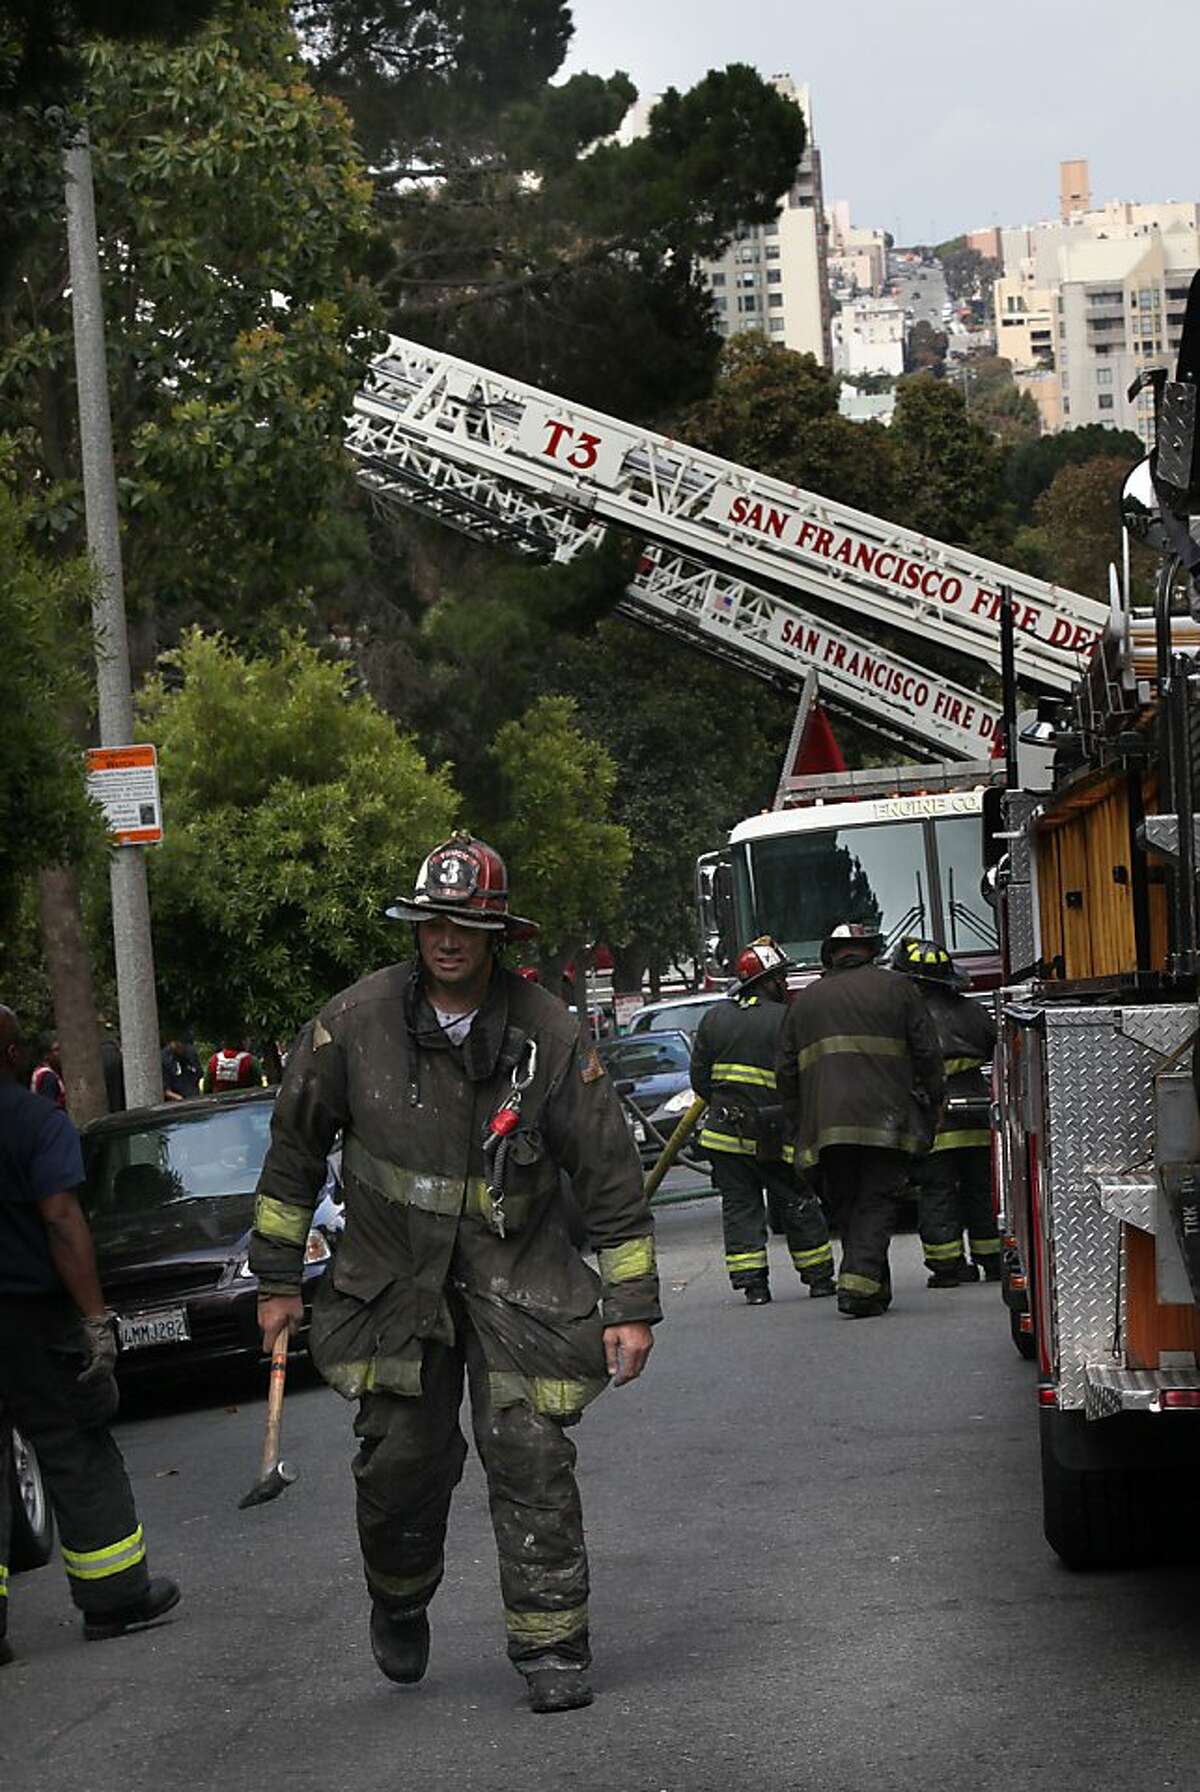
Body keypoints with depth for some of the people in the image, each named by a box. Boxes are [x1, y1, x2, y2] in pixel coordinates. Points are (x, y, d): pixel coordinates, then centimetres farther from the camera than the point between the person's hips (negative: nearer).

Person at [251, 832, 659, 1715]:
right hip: (394, 1272, 1)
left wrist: (631, 1305, -5)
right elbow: (295, 1146, 4)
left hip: (517, 1273, -1)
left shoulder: (549, 1035, -9)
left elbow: (610, 1173, -4)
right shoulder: (356, 1022, -7)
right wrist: (278, 1278, 6)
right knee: (402, 1458, 3)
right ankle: (400, 1602, 31)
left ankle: (552, 1642, 1)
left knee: (531, 1457, -8)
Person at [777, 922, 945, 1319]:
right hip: (885, 1120, -3)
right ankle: (859, 1286, -16)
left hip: (825, 1123, 3)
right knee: (877, 1204, -1)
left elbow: (787, 1072, 16)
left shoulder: (805, 1000, 17)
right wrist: (931, 1109, 11)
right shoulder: (895, 988, 8)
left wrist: (799, 1128, 20)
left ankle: (876, 1289, 16)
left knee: (844, 1207, 13)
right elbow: (927, 1054, 3)